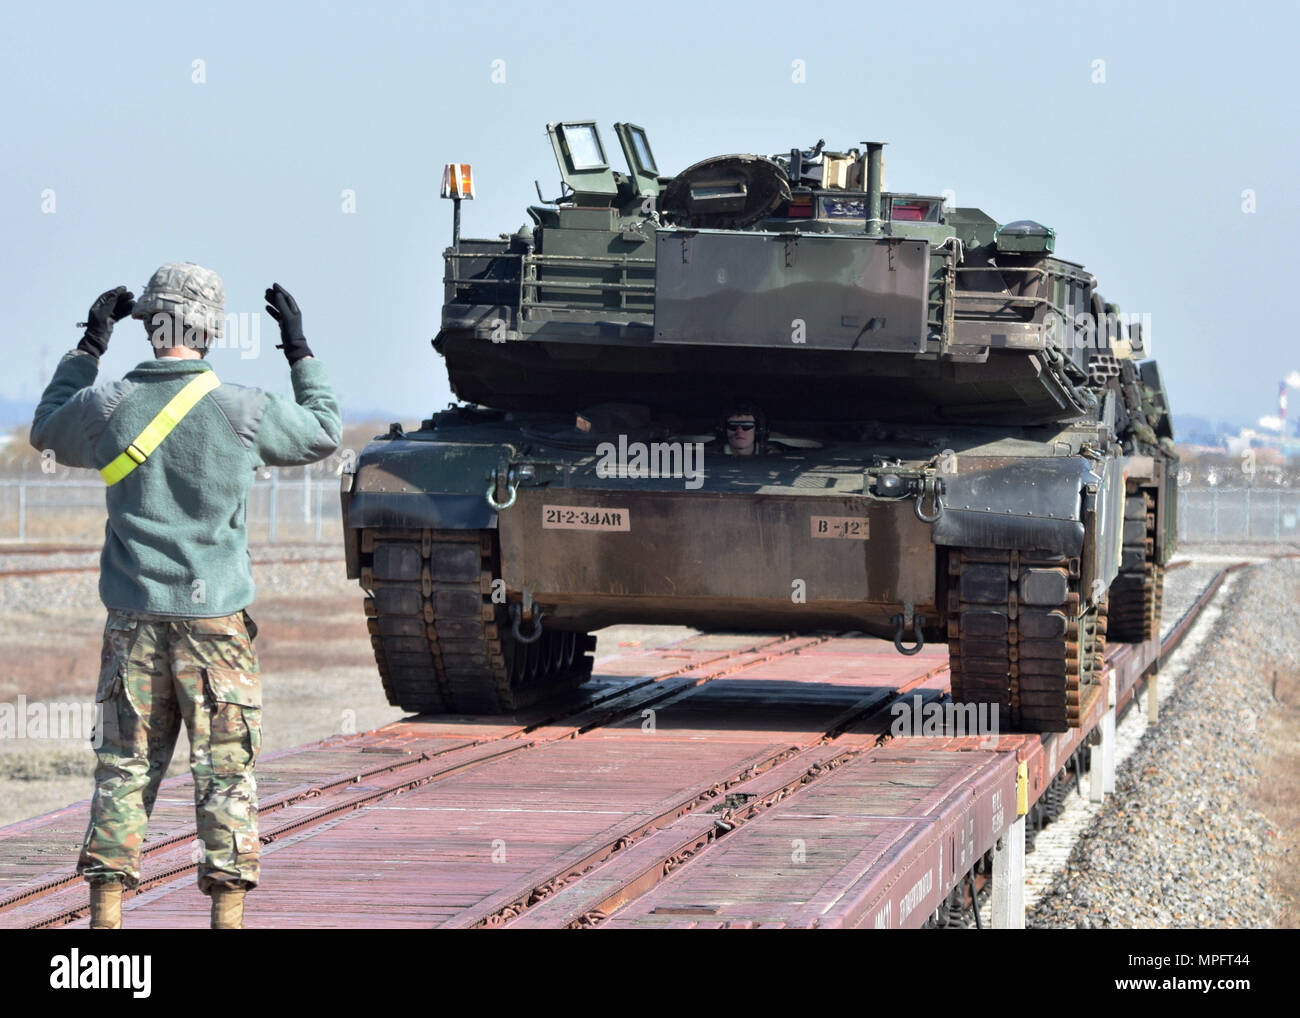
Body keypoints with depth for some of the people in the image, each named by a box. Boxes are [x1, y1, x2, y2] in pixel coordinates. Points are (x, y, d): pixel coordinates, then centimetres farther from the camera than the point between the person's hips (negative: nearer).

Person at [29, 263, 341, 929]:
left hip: (133, 618, 2)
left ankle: (106, 911, 5)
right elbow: (323, 433, 11)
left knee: (123, 766, 7)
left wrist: (88, 346, 24)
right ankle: (227, 912, 2)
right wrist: (299, 350, 19)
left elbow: (46, 430, 20)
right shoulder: (243, 410, -8)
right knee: (225, 768, 3)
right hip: (216, 617, -2)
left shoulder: (107, 406, -4)